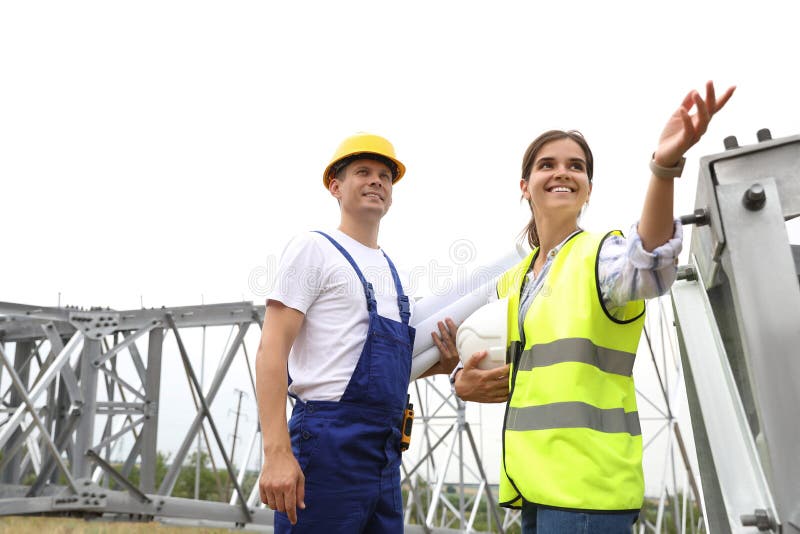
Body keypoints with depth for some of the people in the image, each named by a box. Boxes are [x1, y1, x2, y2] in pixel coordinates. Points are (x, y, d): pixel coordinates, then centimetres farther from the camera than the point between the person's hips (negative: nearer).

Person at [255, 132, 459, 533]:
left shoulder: (390, 270, 17)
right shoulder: (314, 248, -3)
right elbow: (272, 351, -12)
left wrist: (435, 365, 5)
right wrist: (277, 453, -21)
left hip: (386, 454, 8)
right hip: (328, 443, -7)